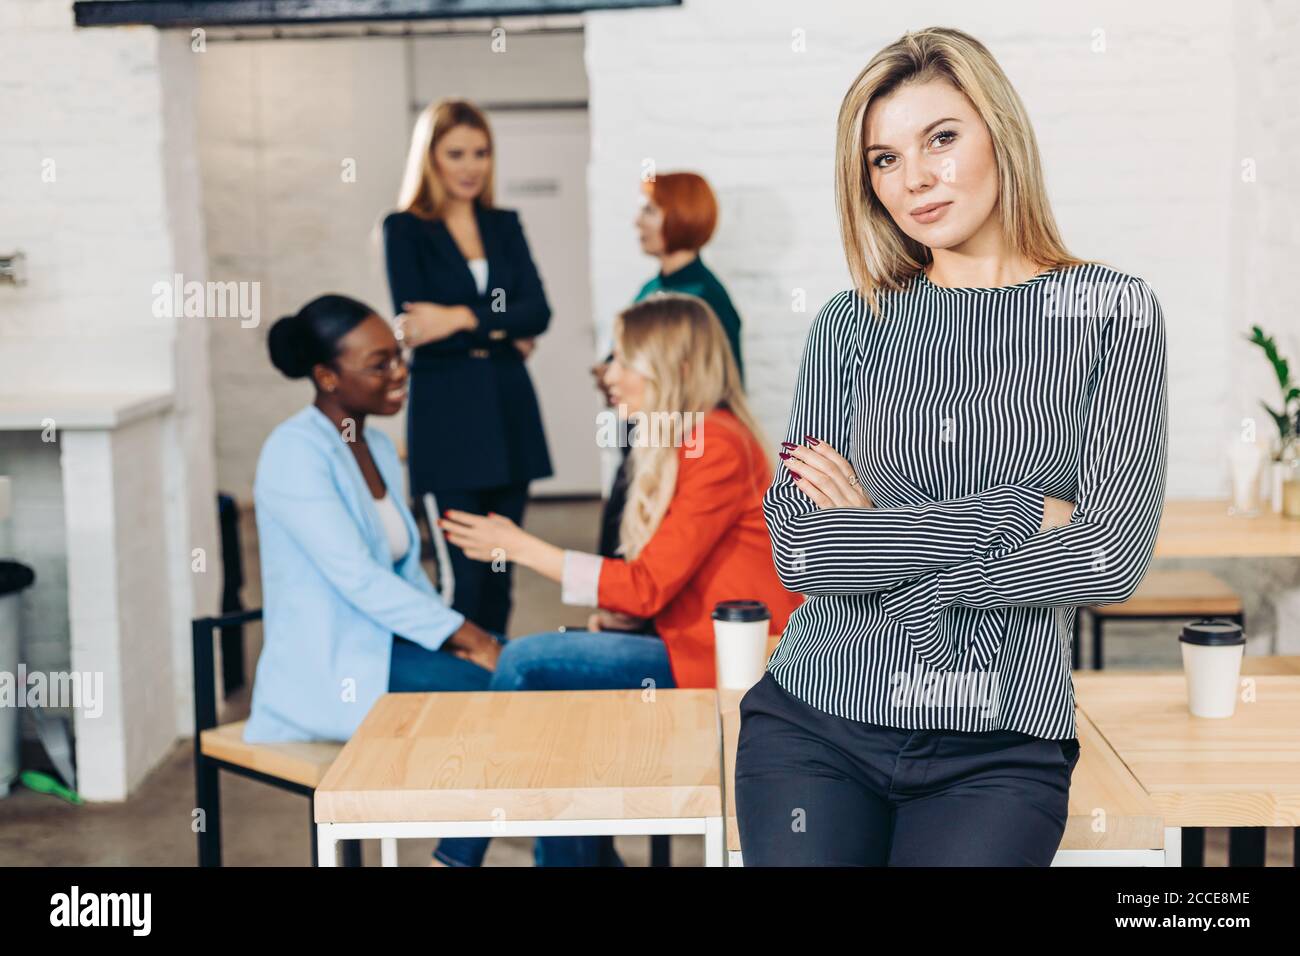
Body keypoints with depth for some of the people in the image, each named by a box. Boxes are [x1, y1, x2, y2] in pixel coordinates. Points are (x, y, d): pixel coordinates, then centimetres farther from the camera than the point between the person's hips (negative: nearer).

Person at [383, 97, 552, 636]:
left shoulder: (505, 225, 14)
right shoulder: (405, 229, 2)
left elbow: (537, 312, 1)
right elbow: (412, 327, -9)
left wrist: (463, 319, -13)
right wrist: (502, 334, -7)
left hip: (510, 409, 5)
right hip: (447, 414, -4)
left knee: (501, 572, 8)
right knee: (465, 575, -8)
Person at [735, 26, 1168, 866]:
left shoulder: (1112, 310, 0)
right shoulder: (851, 325, 4)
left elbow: (1112, 556, -10)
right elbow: (796, 546, -7)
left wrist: (876, 546, -8)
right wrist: (1016, 512, -12)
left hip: (1001, 747, -1)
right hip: (814, 727, 1)